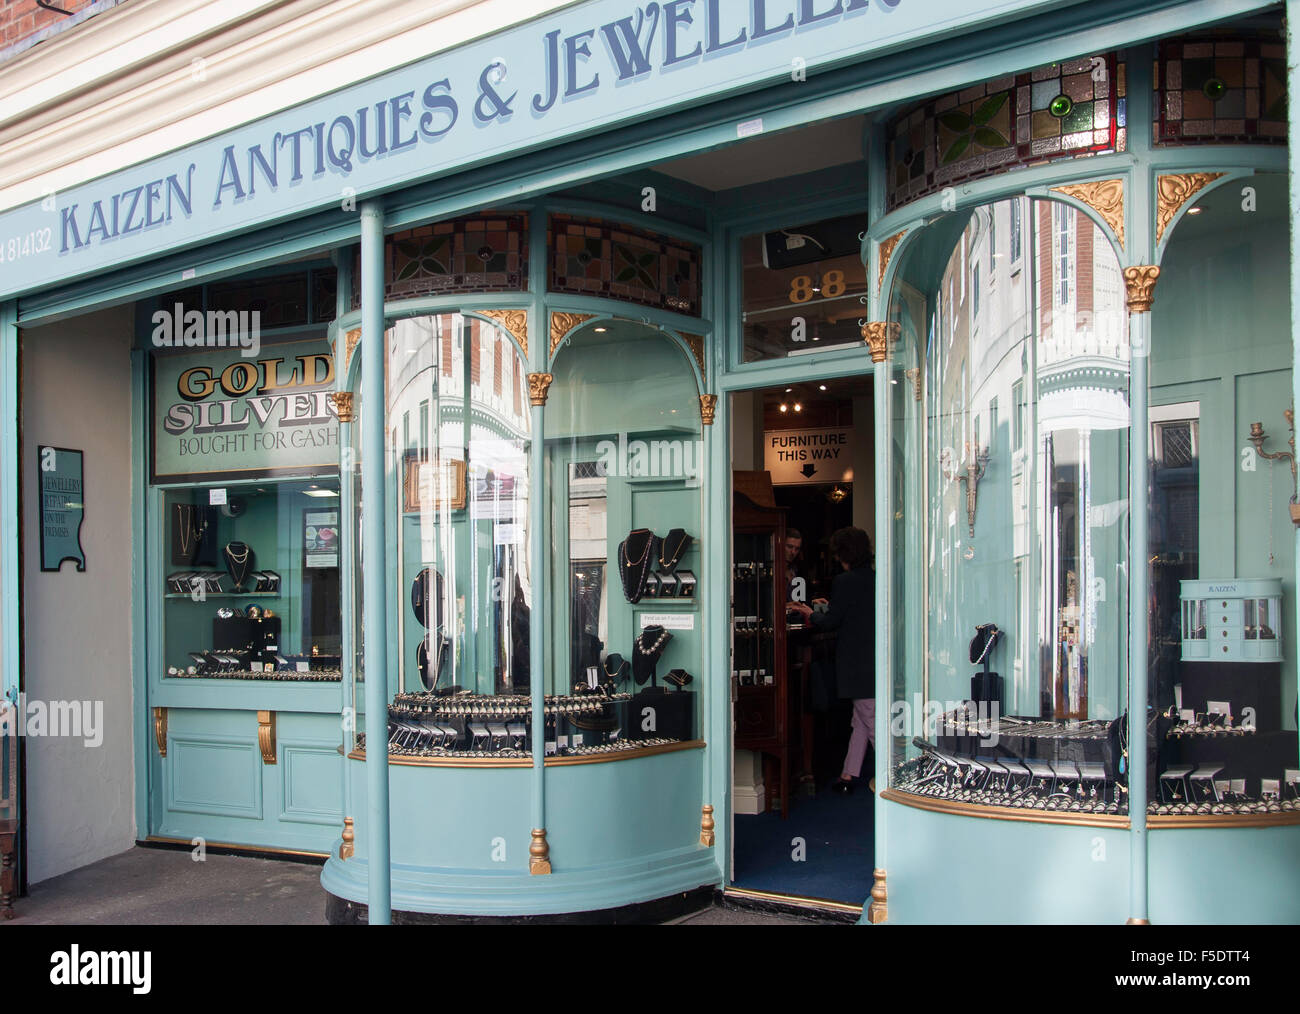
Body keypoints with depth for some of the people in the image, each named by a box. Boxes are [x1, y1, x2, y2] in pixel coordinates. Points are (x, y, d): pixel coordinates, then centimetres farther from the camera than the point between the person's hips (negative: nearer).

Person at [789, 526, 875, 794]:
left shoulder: (844, 581, -15)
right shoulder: (876, 579, 7)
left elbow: (831, 622, -11)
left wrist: (809, 613, 8)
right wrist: (829, 606, 27)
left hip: (858, 665, -8)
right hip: (876, 660, 8)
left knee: (871, 723, -2)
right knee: (860, 721, 15)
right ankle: (848, 775, 23)